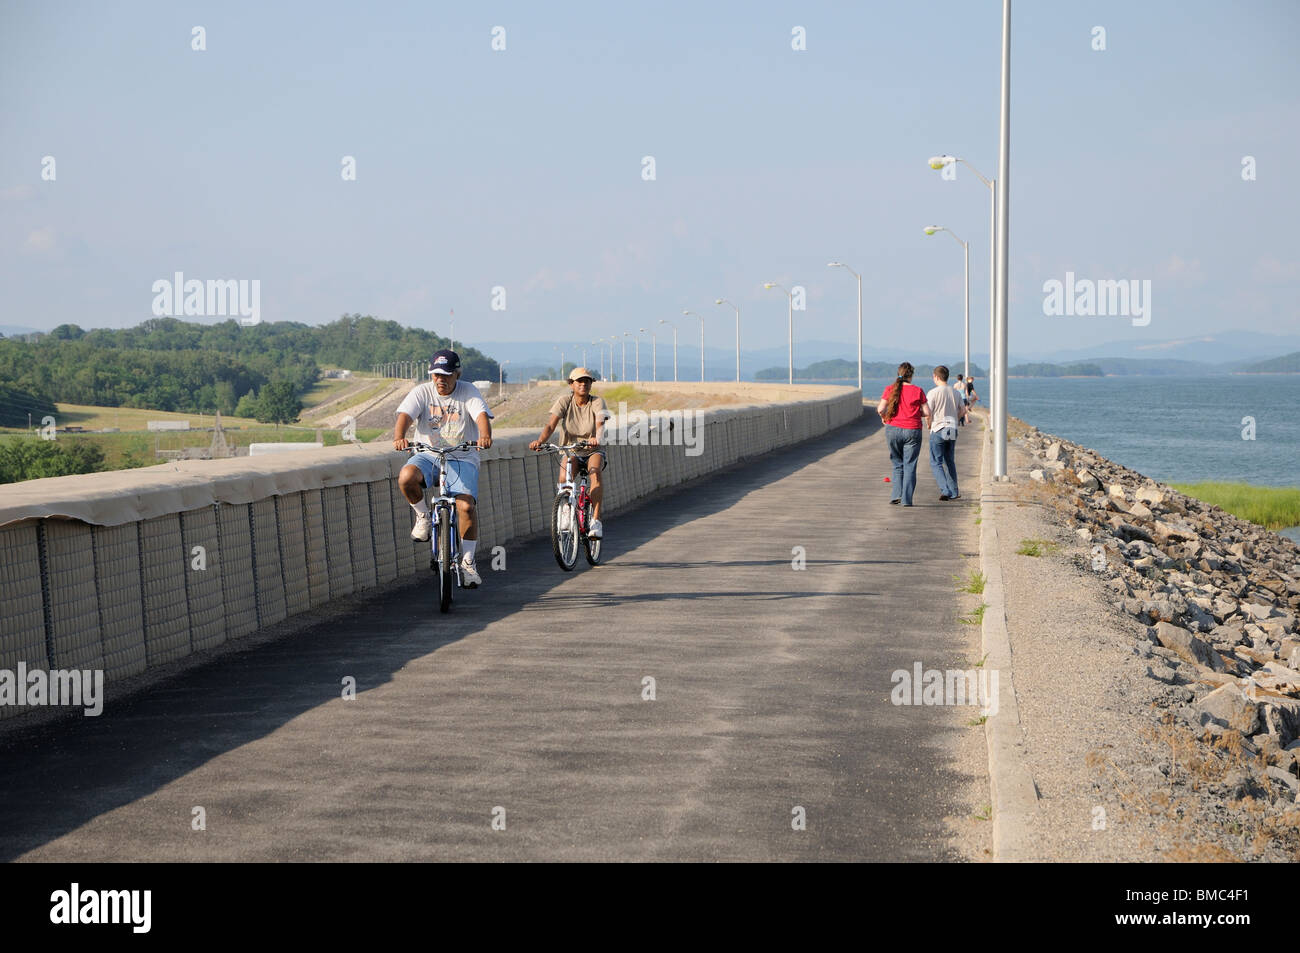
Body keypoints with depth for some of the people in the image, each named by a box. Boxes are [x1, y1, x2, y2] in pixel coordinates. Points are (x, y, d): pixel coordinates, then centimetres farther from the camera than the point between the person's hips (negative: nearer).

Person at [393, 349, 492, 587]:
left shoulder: (468, 392, -1)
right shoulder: (422, 392, 1)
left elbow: (481, 415, -17)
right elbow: (404, 416, -15)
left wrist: (485, 435, -41)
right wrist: (399, 437, -37)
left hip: (462, 459, -1)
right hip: (428, 455, 1)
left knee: (466, 506, -22)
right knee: (406, 477, -32)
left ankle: (467, 563, -6)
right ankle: (423, 517, -3)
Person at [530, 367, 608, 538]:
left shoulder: (597, 402, -11)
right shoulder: (564, 401, -8)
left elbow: (600, 423, -30)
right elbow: (551, 424, -21)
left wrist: (597, 438, -53)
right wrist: (540, 440, -42)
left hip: (592, 451, -1)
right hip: (570, 451, 1)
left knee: (595, 471, -35)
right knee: (564, 477, -31)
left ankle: (596, 520, -32)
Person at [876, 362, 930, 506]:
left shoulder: (890, 389, 0)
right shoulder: (917, 391, -2)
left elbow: (881, 409, -9)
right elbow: (927, 412, -3)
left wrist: (884, 417, 12)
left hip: (893, 429, 1)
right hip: (912, 431, -1)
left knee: (898, 464, 17)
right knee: (910, 466, 4)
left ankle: (897, 494, 4)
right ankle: (907, 499, -2)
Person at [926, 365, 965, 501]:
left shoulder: (933, 393, -10)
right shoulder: (955, 393, 7)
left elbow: (928, 413, -13)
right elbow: (963, 411, 11)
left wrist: (929, 424, 6)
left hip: (938, 430, -6)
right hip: (953, 431, 6)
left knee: (936, 463, 0)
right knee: (950, 462, 18)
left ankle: (945, 490, -15)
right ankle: (953, 492, 19)